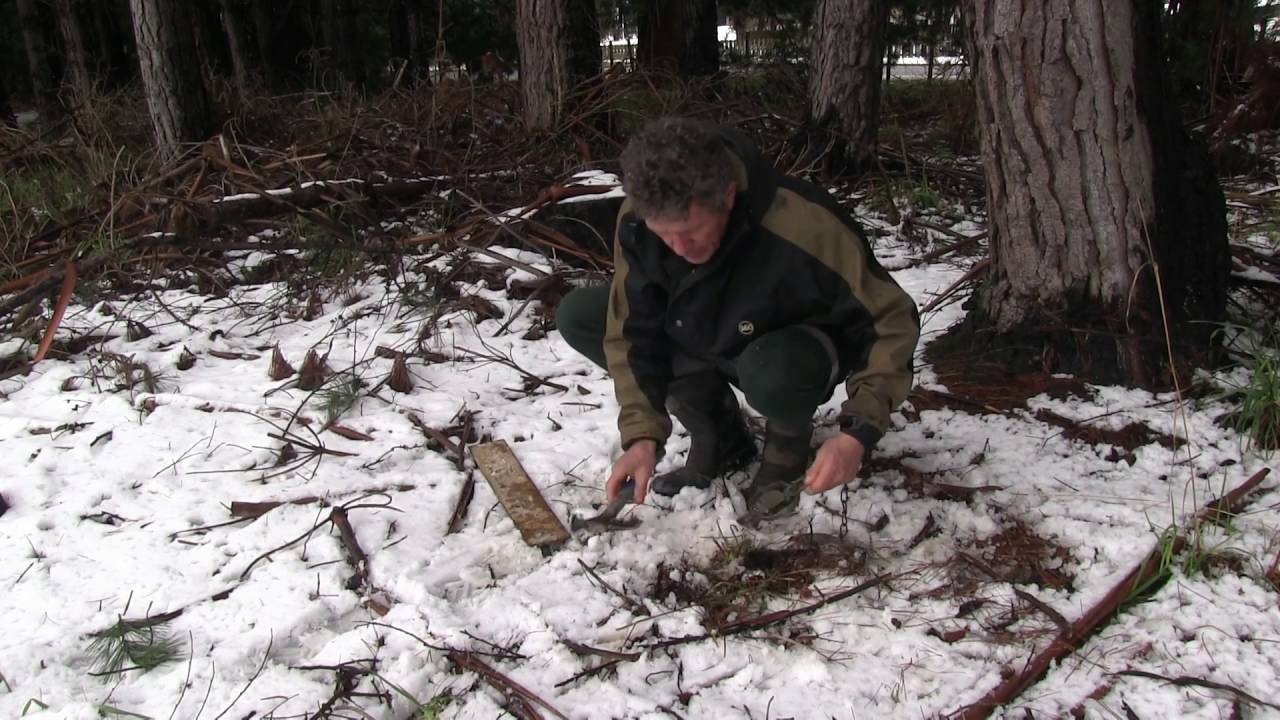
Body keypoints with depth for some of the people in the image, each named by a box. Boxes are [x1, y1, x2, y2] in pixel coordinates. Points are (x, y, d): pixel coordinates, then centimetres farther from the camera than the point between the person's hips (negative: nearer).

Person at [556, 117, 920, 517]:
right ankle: (718, 435, 2)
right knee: (577, 317, -11)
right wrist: (643, 435, -22)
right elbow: (632, 331, -13)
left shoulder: (804, 228, -37)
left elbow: (892, 322, -28)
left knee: (770, 371, -42)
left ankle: (788, 445, -2)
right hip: (704, 340, 6)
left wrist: (858, 432, -37)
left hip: (795, 348, -5)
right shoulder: (638, 218, -24)